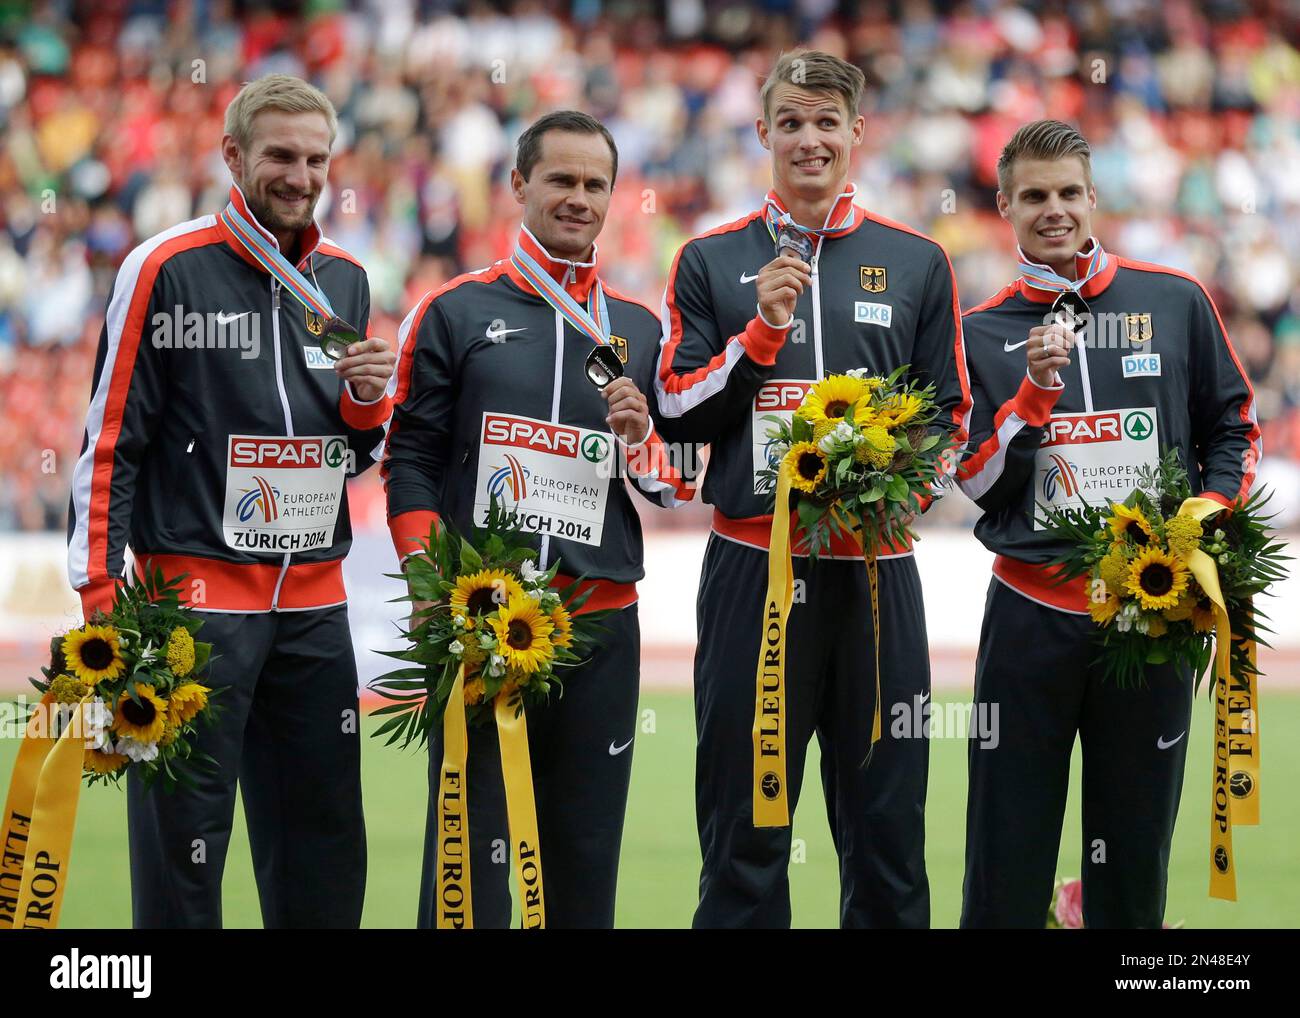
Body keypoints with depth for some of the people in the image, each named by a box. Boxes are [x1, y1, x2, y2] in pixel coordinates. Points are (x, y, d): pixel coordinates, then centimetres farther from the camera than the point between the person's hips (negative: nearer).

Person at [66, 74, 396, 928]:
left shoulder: (344, 279, 13)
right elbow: (111, 440, -3)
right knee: (184, 832, -6)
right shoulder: (167, 269, -4)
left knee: (324, 840, 8)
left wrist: (366, 400, -1)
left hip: (314, 602, 6)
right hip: (197, 593, -6)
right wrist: (100, 591, -8)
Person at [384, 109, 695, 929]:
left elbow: (678, 484, 17)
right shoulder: (456, 312, 5)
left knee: (587, 854, 5)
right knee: (471, 841, -4)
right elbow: (411, 459, 2)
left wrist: (642, 442, -5)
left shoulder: (639, 330, 14)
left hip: (602, 617, 3)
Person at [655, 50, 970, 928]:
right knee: (743, 826, 2)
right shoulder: (713, 263, 8)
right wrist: (761, 330, -9)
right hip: (752, 566, -1)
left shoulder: (916, 264, 10)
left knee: (886, 821, 3)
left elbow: (951, 420, 11)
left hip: (875, 567, 1)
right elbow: (676, 412, 3)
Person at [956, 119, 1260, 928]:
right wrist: (1035, 389, -13)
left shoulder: (1176, 302, 5)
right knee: (1010, 846, -1)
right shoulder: (985, 332, 5)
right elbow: (975, 480, -1)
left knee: (1136, 842, 6)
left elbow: (1235, 430, 11)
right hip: (1032, 612, 0)